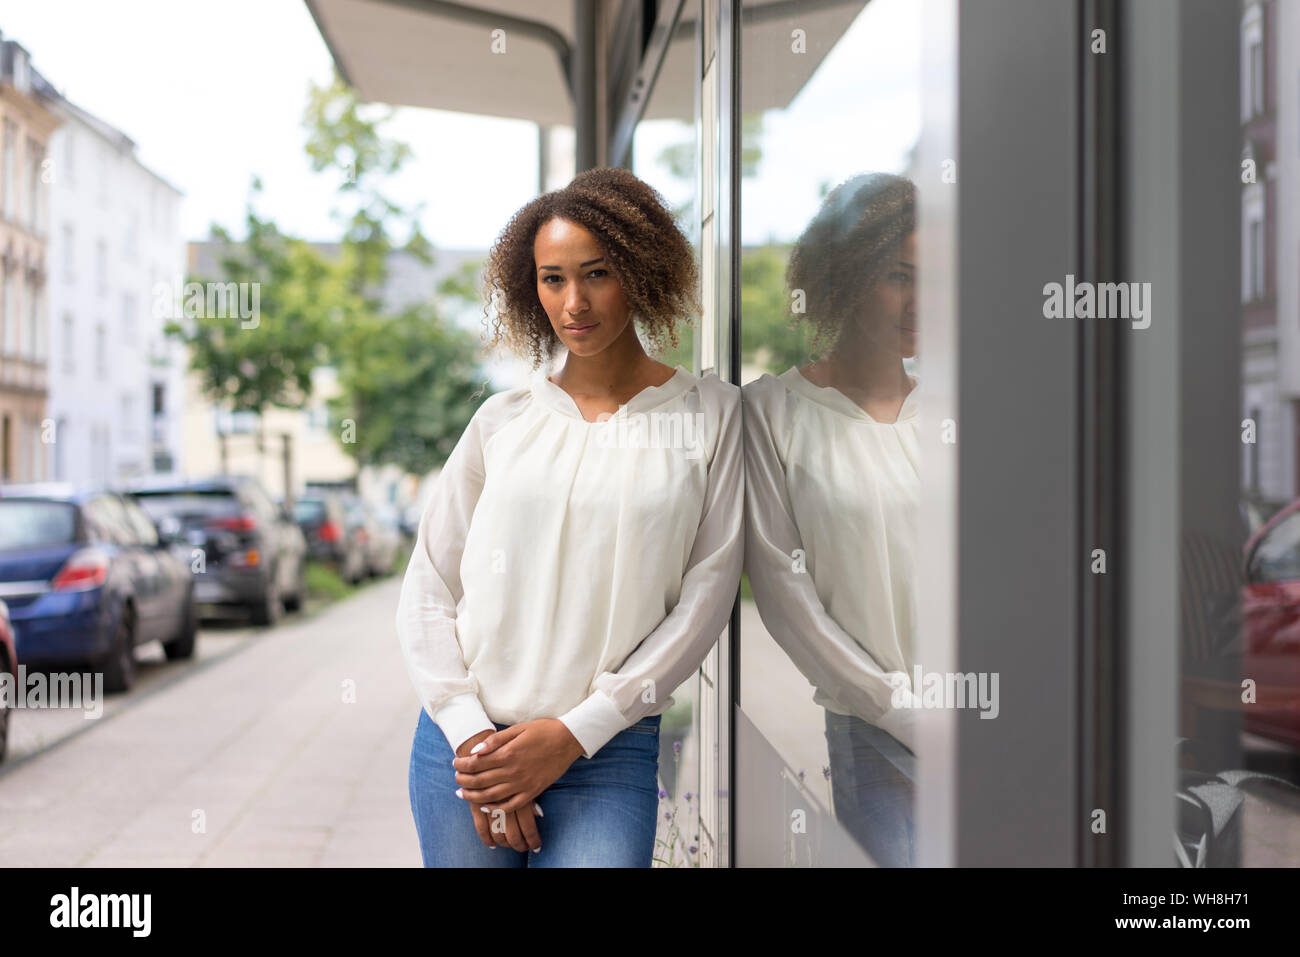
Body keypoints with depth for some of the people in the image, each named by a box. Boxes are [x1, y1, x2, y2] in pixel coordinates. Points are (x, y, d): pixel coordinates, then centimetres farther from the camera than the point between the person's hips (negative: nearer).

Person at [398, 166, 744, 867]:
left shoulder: (708, 415, 2)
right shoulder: (502, 420, 7)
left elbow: (704, 599, -3)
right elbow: (427, 588, 6)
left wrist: (575, 731, -9)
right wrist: (470, 733, -7)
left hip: (607, 755, -2)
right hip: (463, 745, 2)